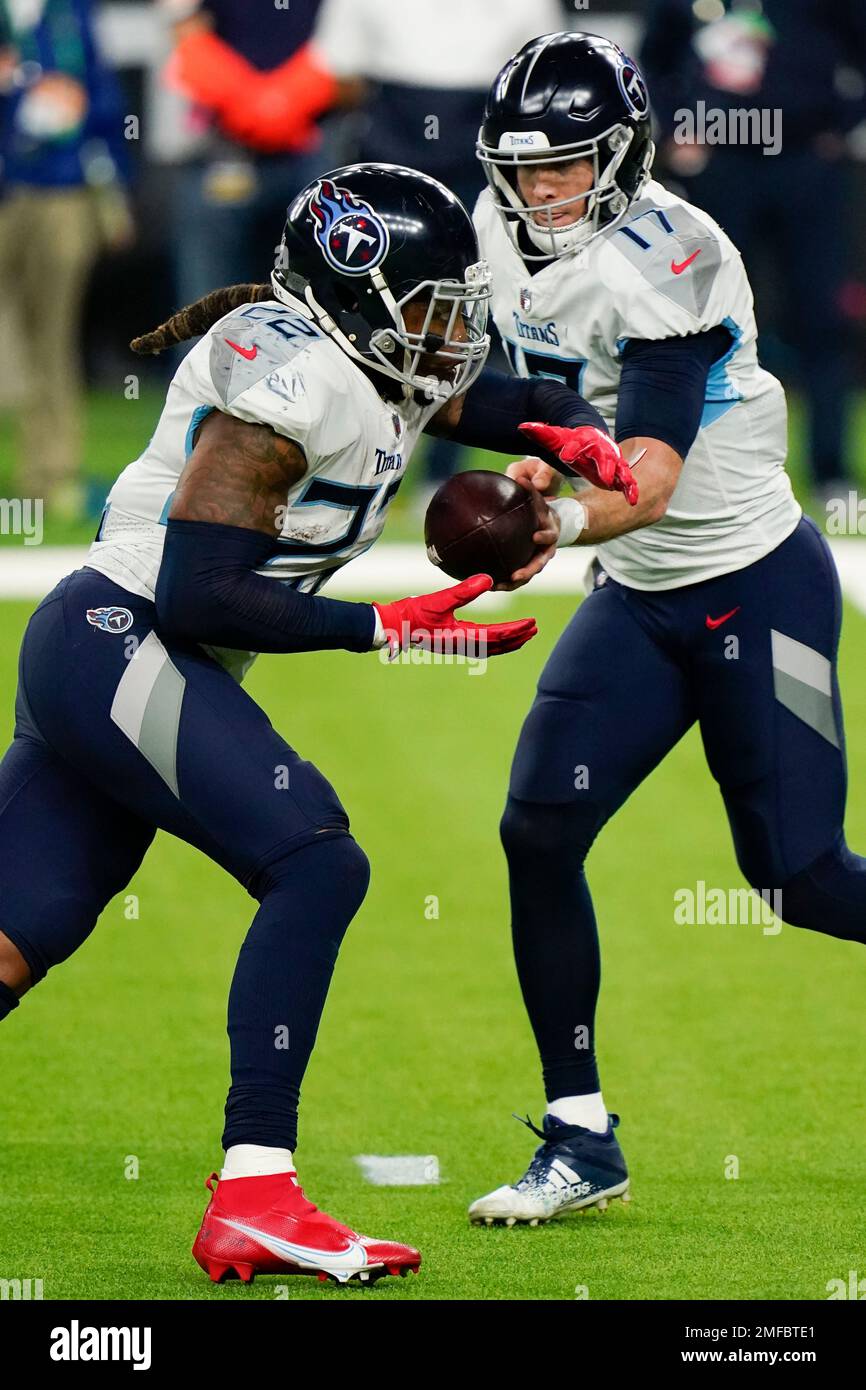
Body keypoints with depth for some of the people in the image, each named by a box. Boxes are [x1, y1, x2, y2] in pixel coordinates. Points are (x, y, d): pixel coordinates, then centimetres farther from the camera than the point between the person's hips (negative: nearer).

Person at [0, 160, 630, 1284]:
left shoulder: (381, 370, 13)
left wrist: (576, 437, 1)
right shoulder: (292, 379, -17)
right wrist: (387, 628, -17)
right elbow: (197, 593, -21)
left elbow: (509, 401, 25)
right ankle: (254, 1202, -19)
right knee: (317, 864, -17)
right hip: (116, 641, -10)